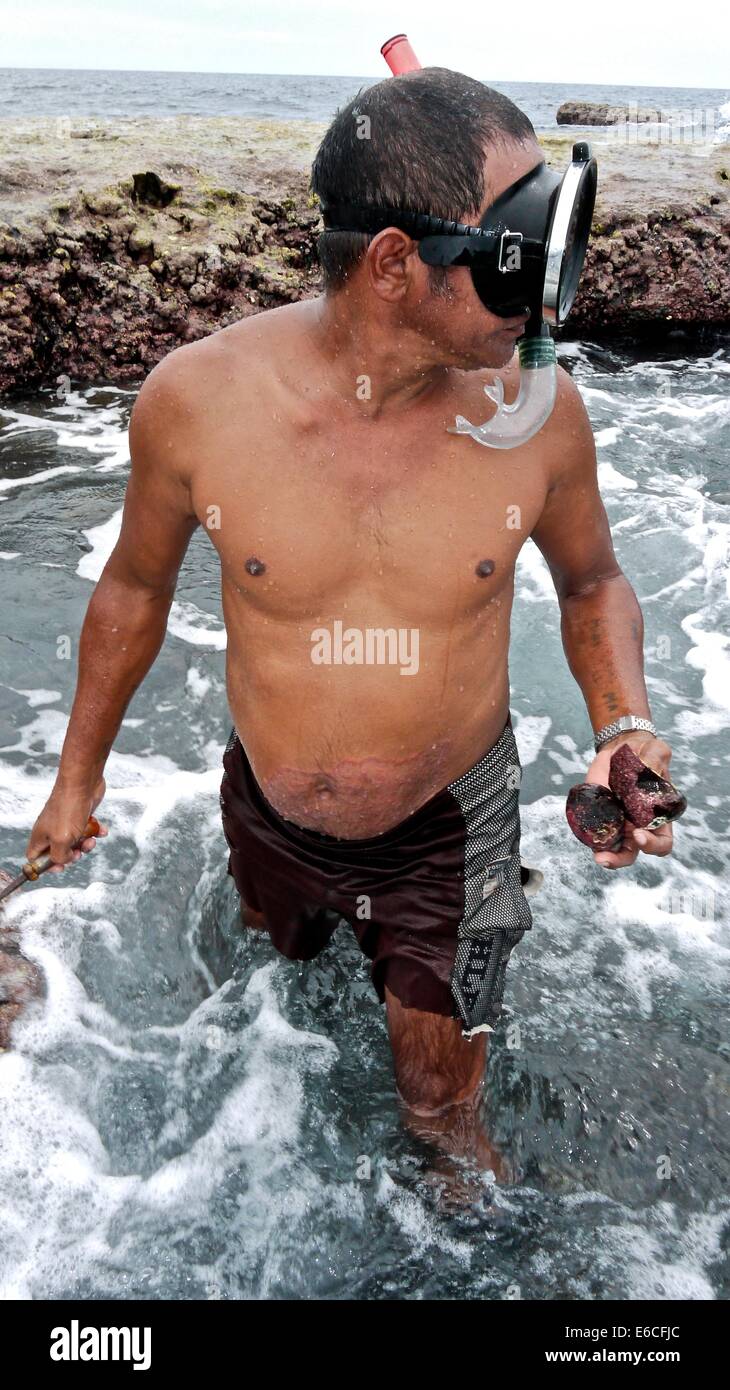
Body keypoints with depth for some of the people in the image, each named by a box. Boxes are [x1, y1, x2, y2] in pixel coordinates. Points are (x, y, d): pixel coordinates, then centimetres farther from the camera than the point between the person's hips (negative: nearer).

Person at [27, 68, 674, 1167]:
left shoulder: (537, 407, -21)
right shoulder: (194, 399, -22)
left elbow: (591, 583, -1)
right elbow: (137, 585, -4)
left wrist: (628, 725, -20)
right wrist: (79, 775, 8)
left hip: (453, 828, 0)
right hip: (271, 819, 1)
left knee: (439, 1102, 17)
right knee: (284, 953, 33)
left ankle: (454, 1159, 54)